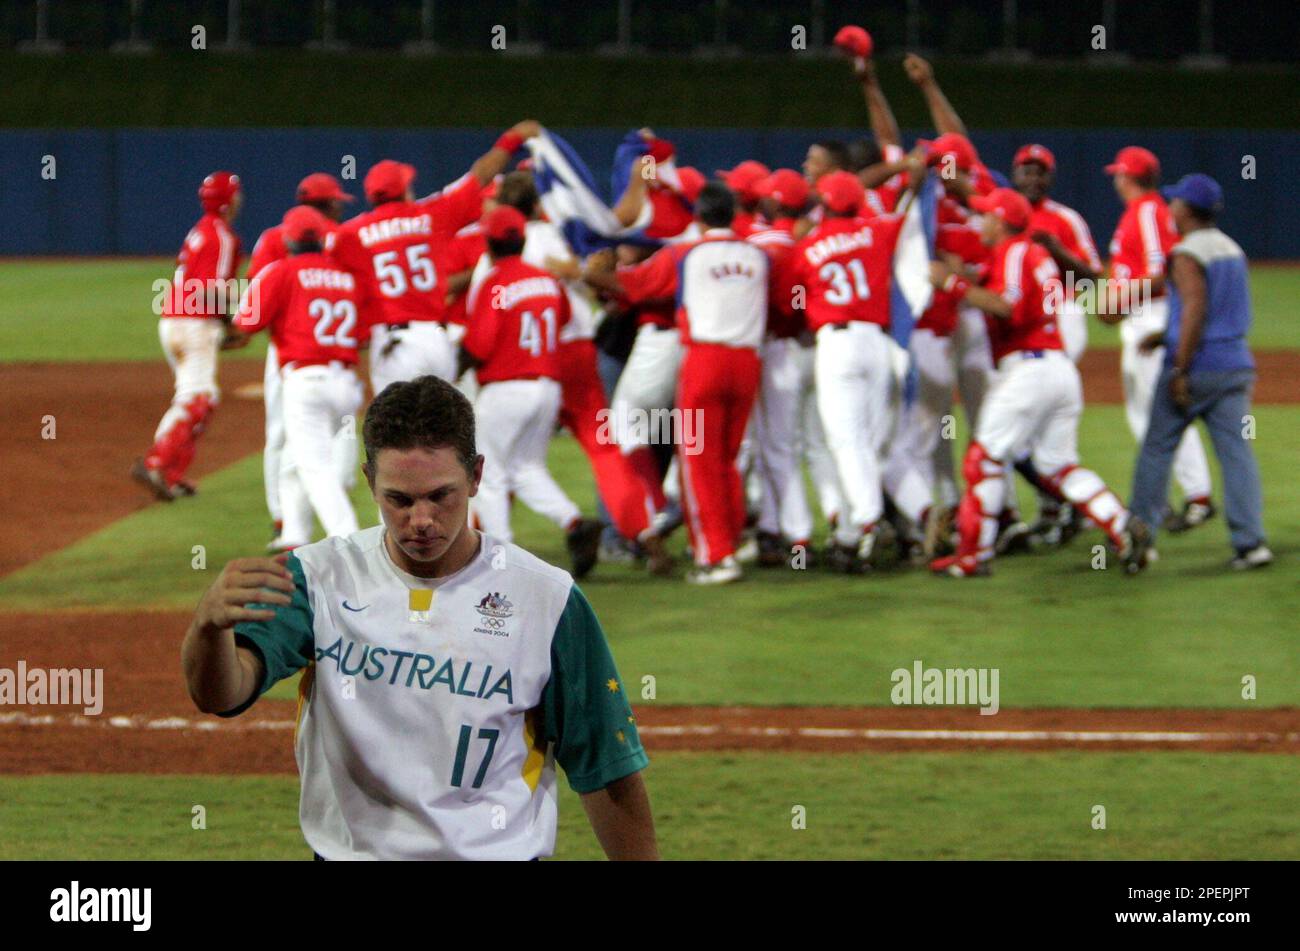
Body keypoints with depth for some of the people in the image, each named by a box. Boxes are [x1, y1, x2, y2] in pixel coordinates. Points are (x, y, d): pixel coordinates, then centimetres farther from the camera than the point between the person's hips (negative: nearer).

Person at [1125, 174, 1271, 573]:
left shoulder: (1187, 255, -11)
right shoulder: (1232, 250, 15)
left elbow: (1195, 310, -21)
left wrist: (1180, 369, -21)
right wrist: (1168, 337, 26)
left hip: (1196, 364, -7)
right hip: (1237, 365, 7)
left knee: (1157, 447, 5)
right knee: (1237, 451, 2)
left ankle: (1141, 534, 6)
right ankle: (1251, 542, -6)